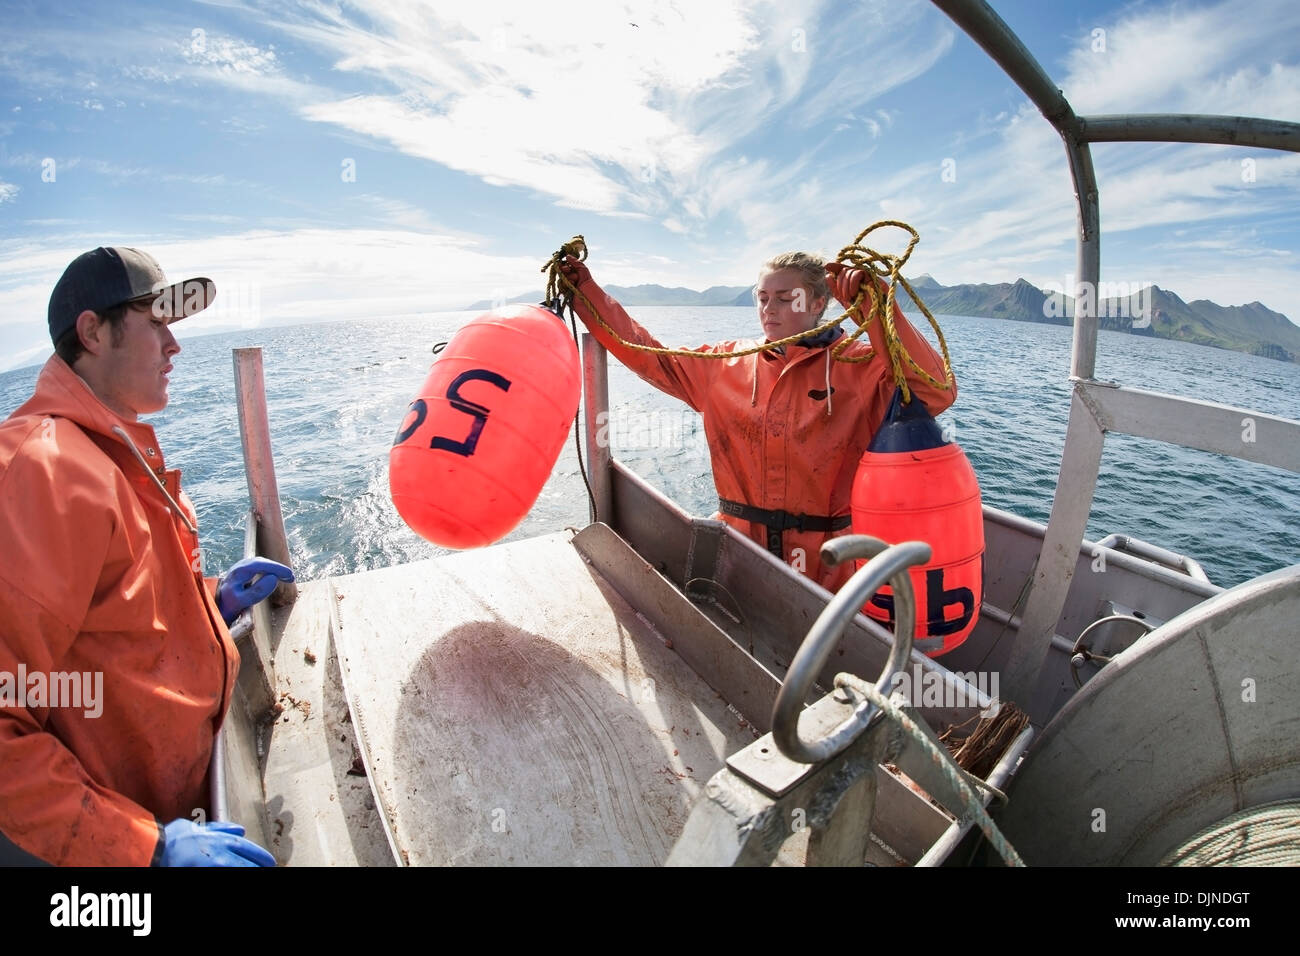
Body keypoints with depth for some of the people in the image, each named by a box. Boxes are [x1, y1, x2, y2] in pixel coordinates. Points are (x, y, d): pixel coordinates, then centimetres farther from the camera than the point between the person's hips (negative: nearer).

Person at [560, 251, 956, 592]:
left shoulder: (859, 367, -4)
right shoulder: (724, 364, 6)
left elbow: (935, 392, -18)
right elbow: (647, 355, 9)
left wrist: (875, 309, -21)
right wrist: (585, 289, 7)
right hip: (738, 546, 3)